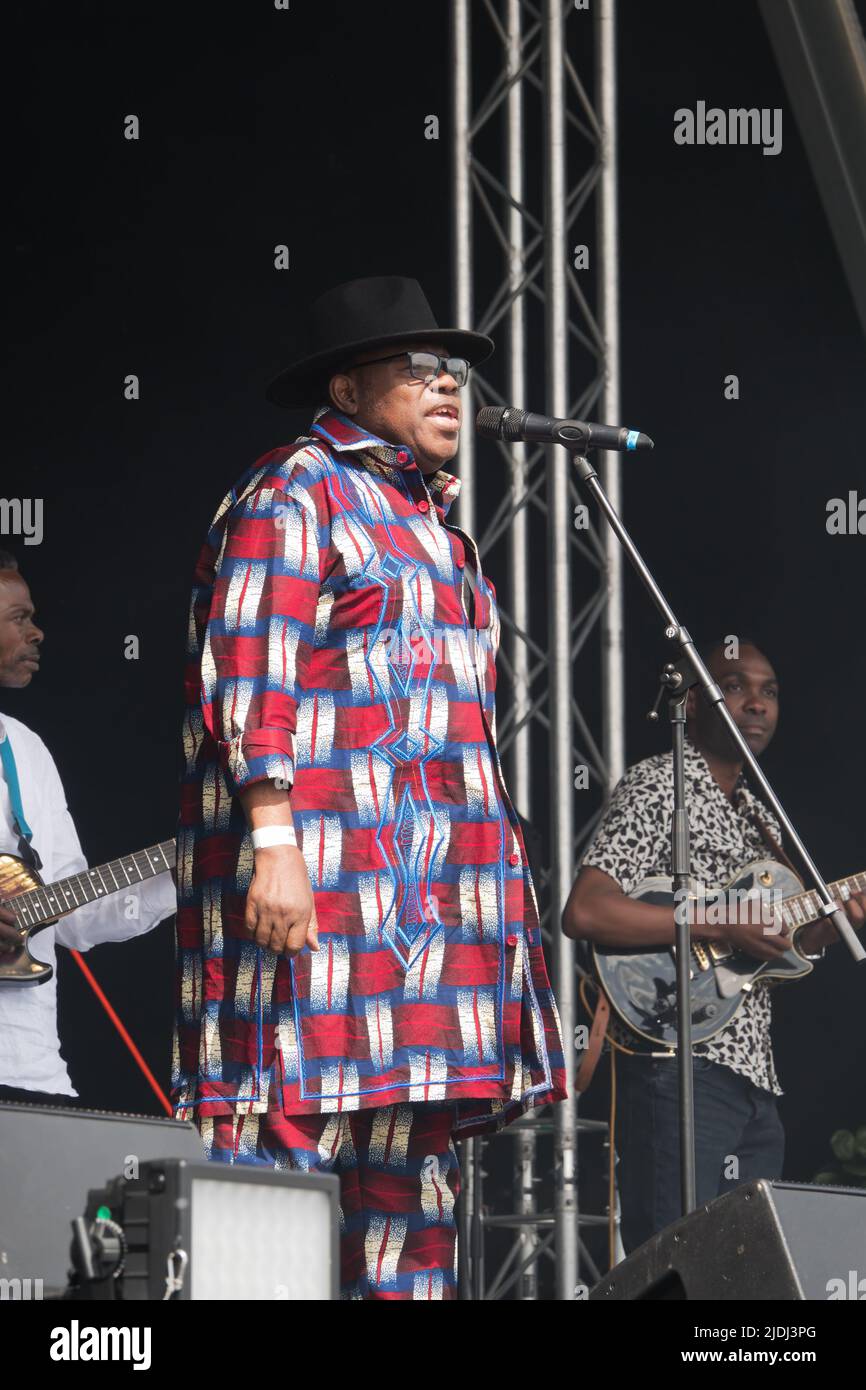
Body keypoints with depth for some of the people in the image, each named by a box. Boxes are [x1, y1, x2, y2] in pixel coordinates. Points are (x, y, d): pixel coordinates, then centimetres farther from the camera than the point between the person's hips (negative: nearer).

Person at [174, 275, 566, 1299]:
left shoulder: (425, 516, 24)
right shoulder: (295, 495, -4)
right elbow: (248, 677, -14)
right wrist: (272, 842, -23)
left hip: (425, 886, 9)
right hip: (319, 873, -9)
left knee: (417, 1136, 6)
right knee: (295, 1123, -14)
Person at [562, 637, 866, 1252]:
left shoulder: (760, 815, 22)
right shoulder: (659, 784, -4)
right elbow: (585, 912, -18)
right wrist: (724, 925, -18)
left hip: (755, 1080, 9)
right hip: (681, 1068, -9)